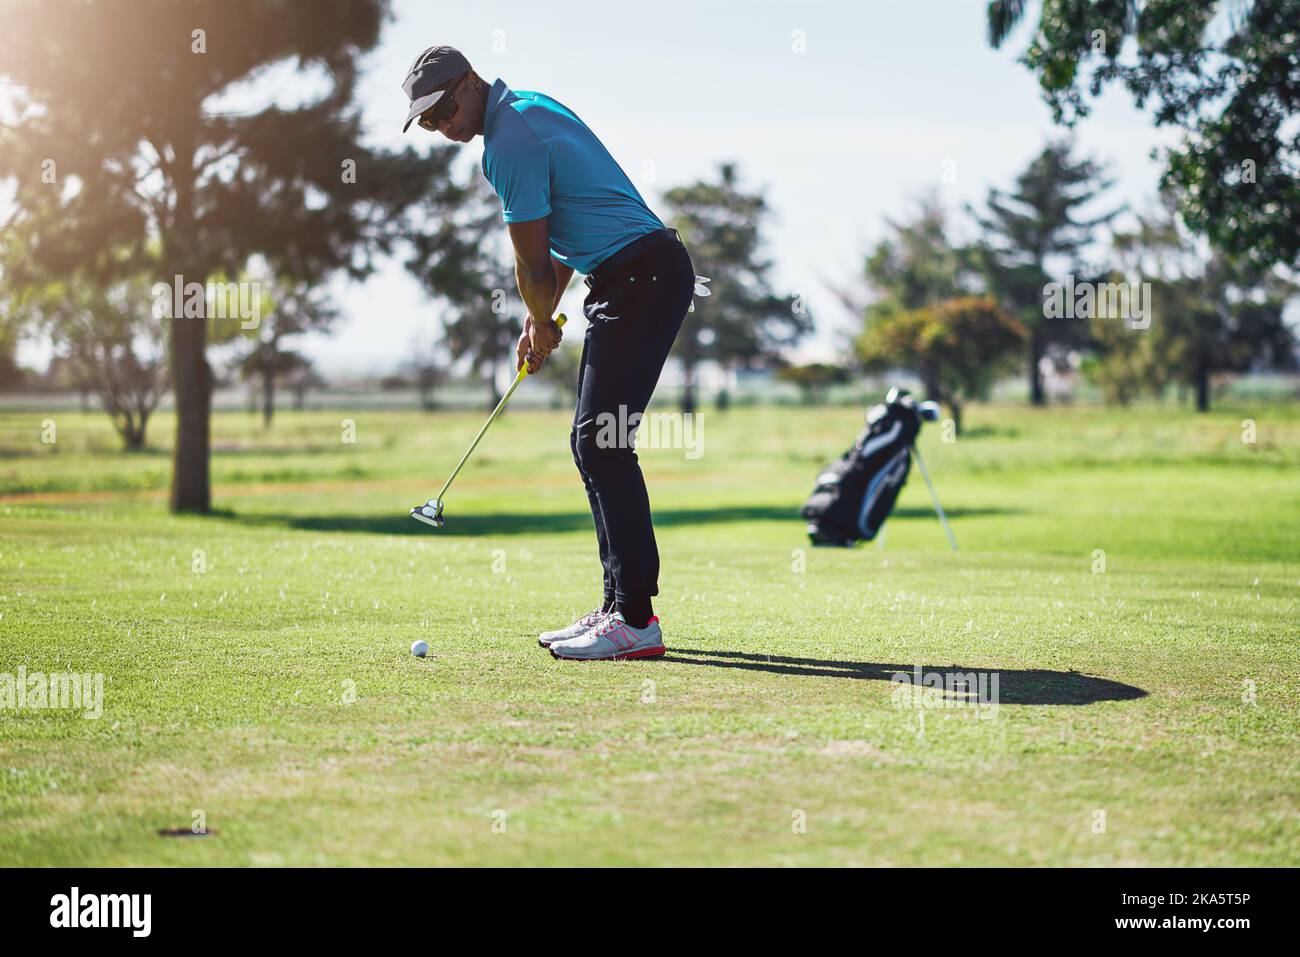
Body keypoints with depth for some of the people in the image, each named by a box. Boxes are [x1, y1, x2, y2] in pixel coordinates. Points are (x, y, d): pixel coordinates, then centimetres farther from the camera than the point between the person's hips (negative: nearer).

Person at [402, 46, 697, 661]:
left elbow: (533, 263, -8)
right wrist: (540, 320, 20)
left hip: (641, 277, -10)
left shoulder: (511, 141, -14)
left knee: (601, 442, -12)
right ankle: (619, 605, 14)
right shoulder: (529, 109, 18)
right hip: (634, 279, 10)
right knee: (594, 442, 11)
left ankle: (636, 620, -13)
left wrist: (542, 322, 11)